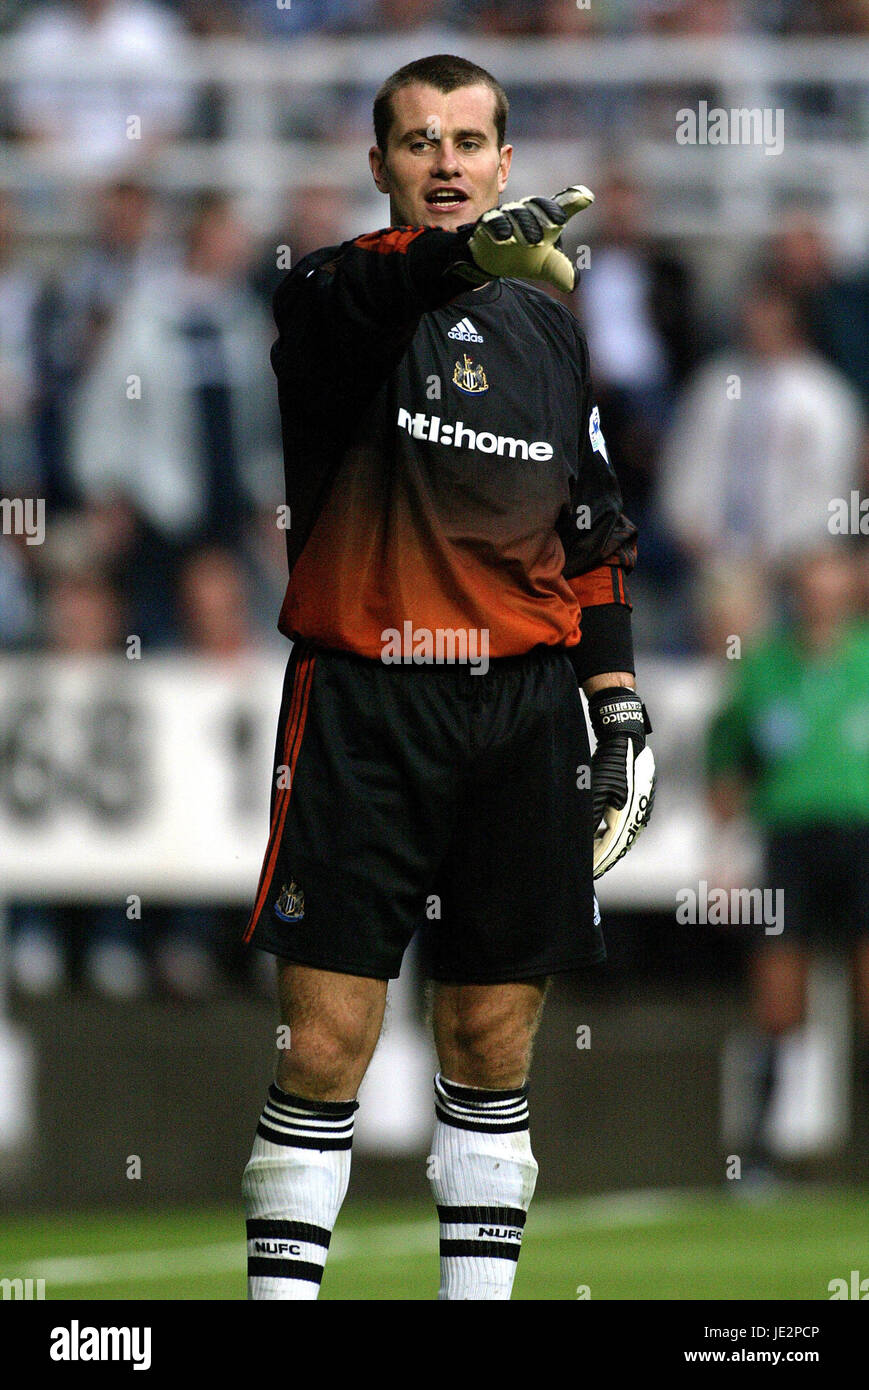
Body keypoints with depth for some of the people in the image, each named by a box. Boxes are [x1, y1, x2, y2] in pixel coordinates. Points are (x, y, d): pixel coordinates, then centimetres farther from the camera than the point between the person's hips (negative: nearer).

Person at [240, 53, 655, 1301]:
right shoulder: (340, 296, -1)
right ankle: (280, 1285, -3)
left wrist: (620, 703, 13)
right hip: (362, 706, -4)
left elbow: (593, 535, 20)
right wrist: (466, 253, -48)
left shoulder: (546, 326, 13)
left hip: (522, 707, 4)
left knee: (493, 1038, 6)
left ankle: (480, 1290, 13)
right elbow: (359, 298, -28)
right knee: (325, 1043, -7)